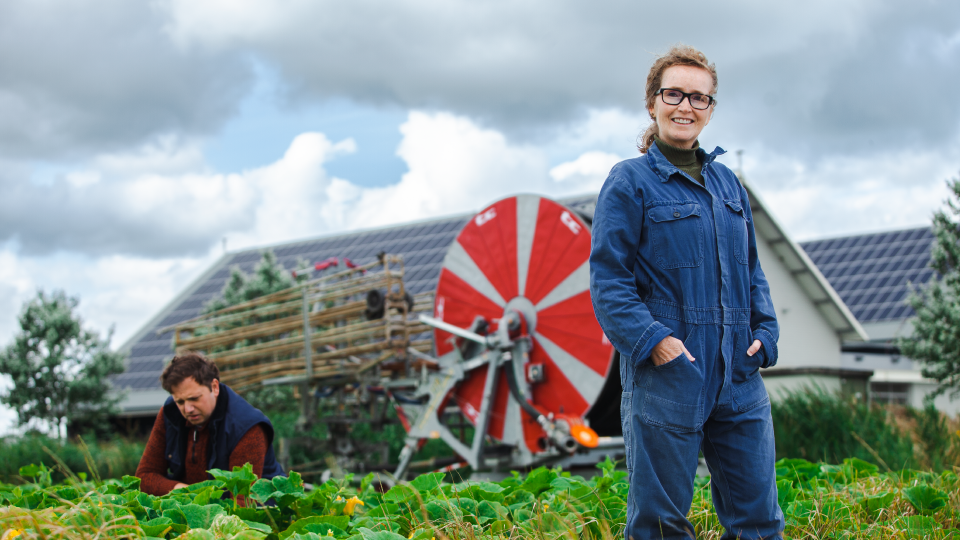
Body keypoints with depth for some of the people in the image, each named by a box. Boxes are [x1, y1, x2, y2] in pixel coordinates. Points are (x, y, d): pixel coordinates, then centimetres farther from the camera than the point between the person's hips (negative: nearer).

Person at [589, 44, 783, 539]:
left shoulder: (727, 183, 17)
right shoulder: (629, 182, -1)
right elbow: (608, 279, -7)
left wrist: (764, 334, 7)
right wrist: (651, 340, -18)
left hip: (738, 376, 6)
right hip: (665, 375, -5)